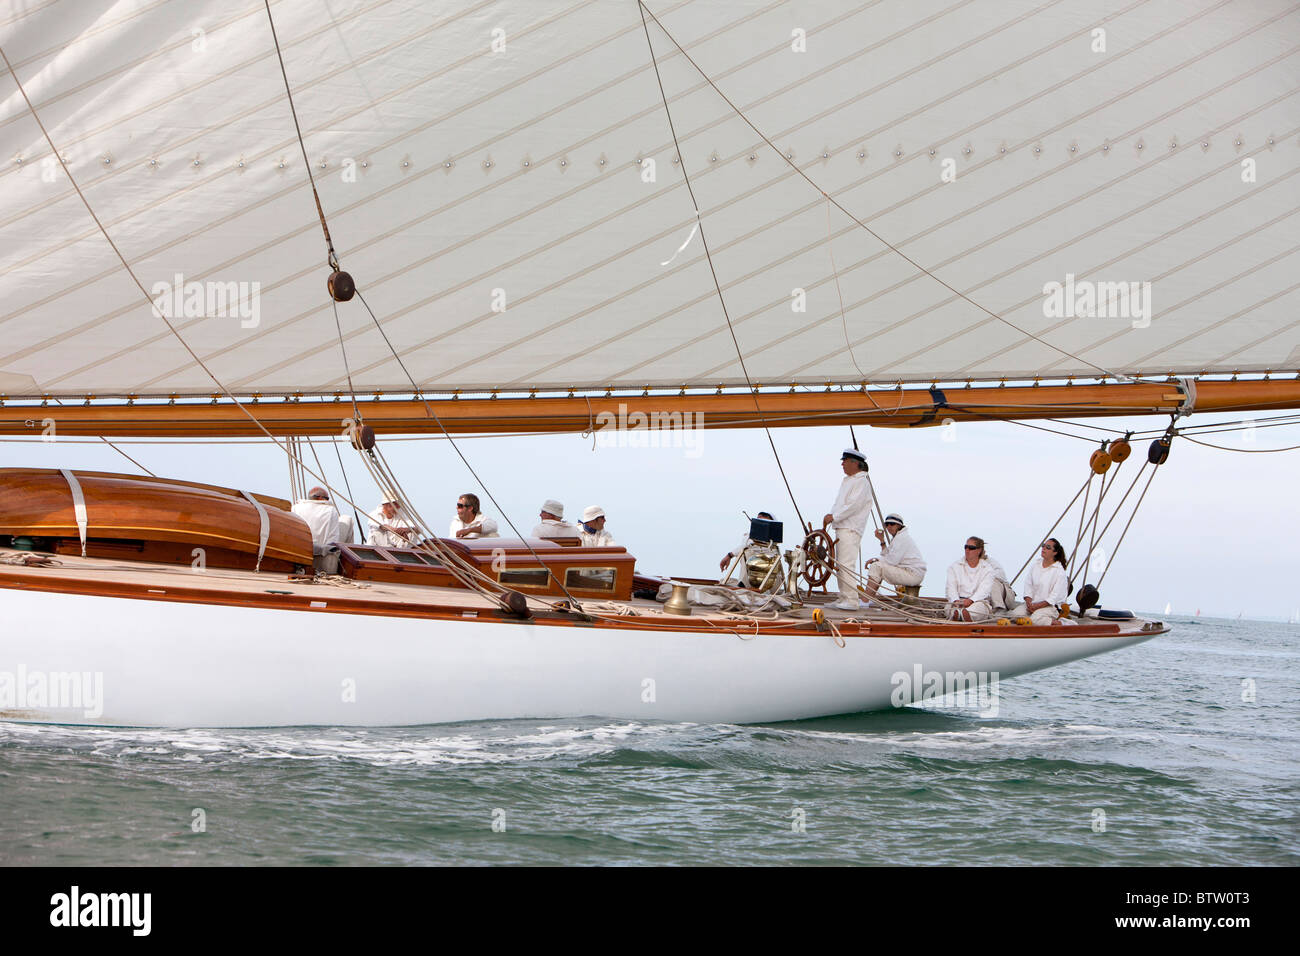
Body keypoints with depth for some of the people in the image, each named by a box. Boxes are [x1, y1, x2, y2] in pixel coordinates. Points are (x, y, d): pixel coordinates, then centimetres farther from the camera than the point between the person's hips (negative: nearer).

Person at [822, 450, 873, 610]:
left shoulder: (862, 482, -9)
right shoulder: (847, 481, 21)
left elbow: (853, 505, -18)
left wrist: (834, 517, -18)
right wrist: (830, 515, 5)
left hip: (850, 530, -10)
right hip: (841, 529, 10)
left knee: (846, 565, -16)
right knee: (840, 565, 12)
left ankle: (851, 601, -18)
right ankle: (844, 599, 17)